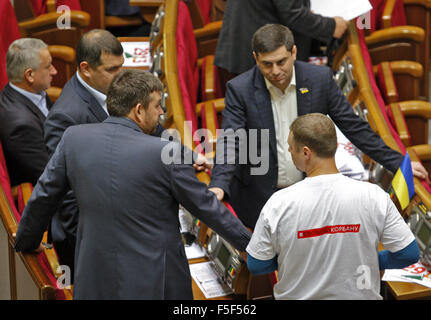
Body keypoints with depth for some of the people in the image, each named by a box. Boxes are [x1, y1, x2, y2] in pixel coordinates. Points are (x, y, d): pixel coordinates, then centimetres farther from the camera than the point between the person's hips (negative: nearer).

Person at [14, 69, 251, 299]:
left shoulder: (74, 138, -5)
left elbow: (42, 197, 4)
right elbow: (205, 206, -7)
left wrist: (26, 243, 22)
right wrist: (247, 243, 8)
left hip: (95, 281, 4)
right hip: (156, 281, -3)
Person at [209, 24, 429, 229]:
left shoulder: (320, 79, -8)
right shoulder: (239, 89, -12)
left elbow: (354, 127, 0)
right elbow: (230, 143, -18)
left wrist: (397, 163, -1)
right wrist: (219, 185, -36)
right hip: (260, 198, -1)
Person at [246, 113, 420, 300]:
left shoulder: (278, 204, -20)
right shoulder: (373, 197, -18)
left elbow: (255, 266, -8)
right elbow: (409, 254, -11)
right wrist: (369, 261, 5)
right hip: (359, 295, 1)